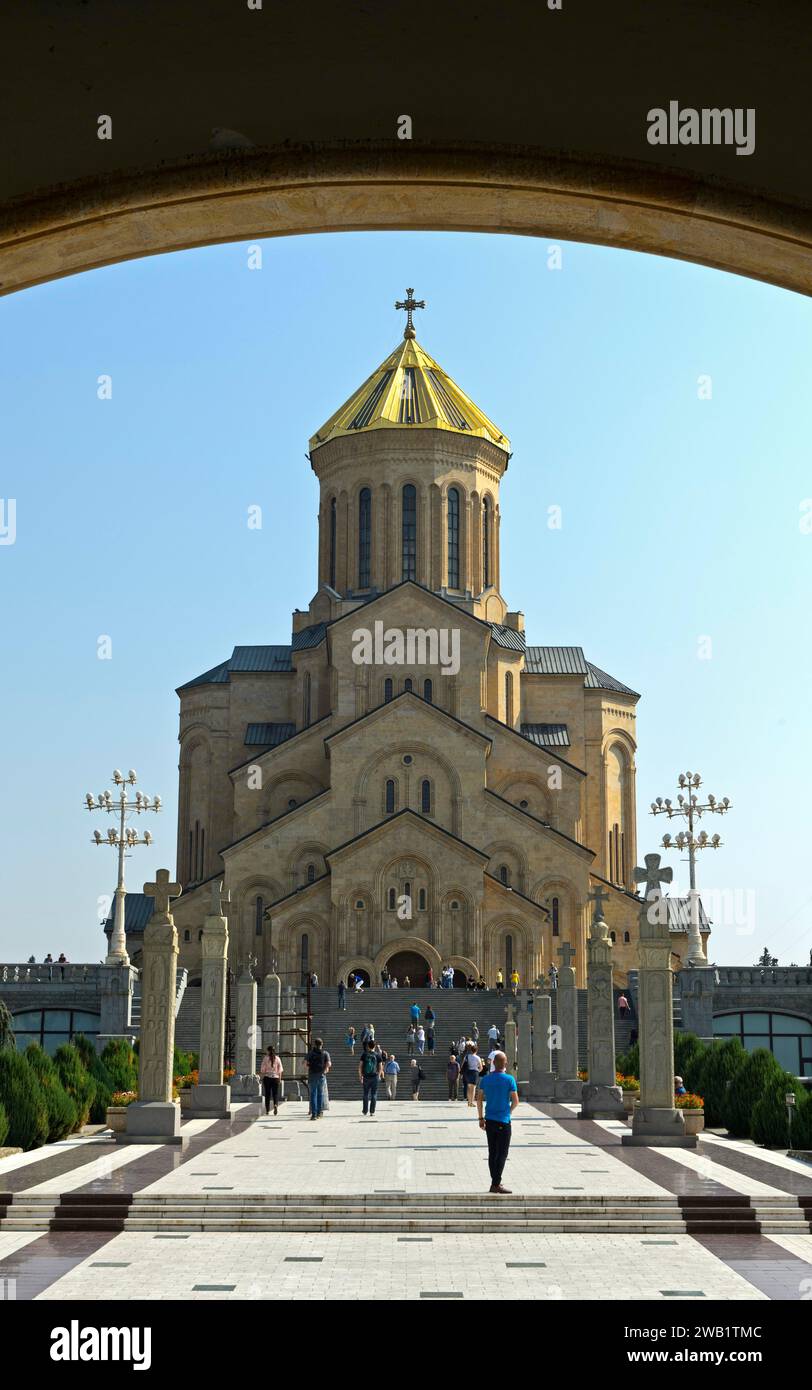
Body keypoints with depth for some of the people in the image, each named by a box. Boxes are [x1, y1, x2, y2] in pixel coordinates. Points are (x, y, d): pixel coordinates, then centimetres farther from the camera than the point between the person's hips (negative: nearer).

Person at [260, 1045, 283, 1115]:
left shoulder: (265, 1058, -3)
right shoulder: (278, 1059, 2)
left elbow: (262, 1070, -3)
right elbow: (280, 1070, 4)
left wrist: (262, 1077, 6)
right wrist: (280, 1078, 11)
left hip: (267, 1077, -1)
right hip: (275, 1078, 1)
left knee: (267, 1094, 6)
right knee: (275, 1093, 5)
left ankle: (267, 1110, 7)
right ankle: (275, 1105, -22)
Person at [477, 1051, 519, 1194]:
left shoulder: (485, 1079, 4)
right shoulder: (509, 1079, -9)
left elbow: (479, 1099, 6)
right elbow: (515, 1101, -8)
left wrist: (481, 1118, 13)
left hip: (489, 1120, 5)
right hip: (503, 1120, -5)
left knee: (492, 1153, 12)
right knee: (502, 1154, -2)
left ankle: (495, 1182, 18)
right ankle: (496, 1184, -6)